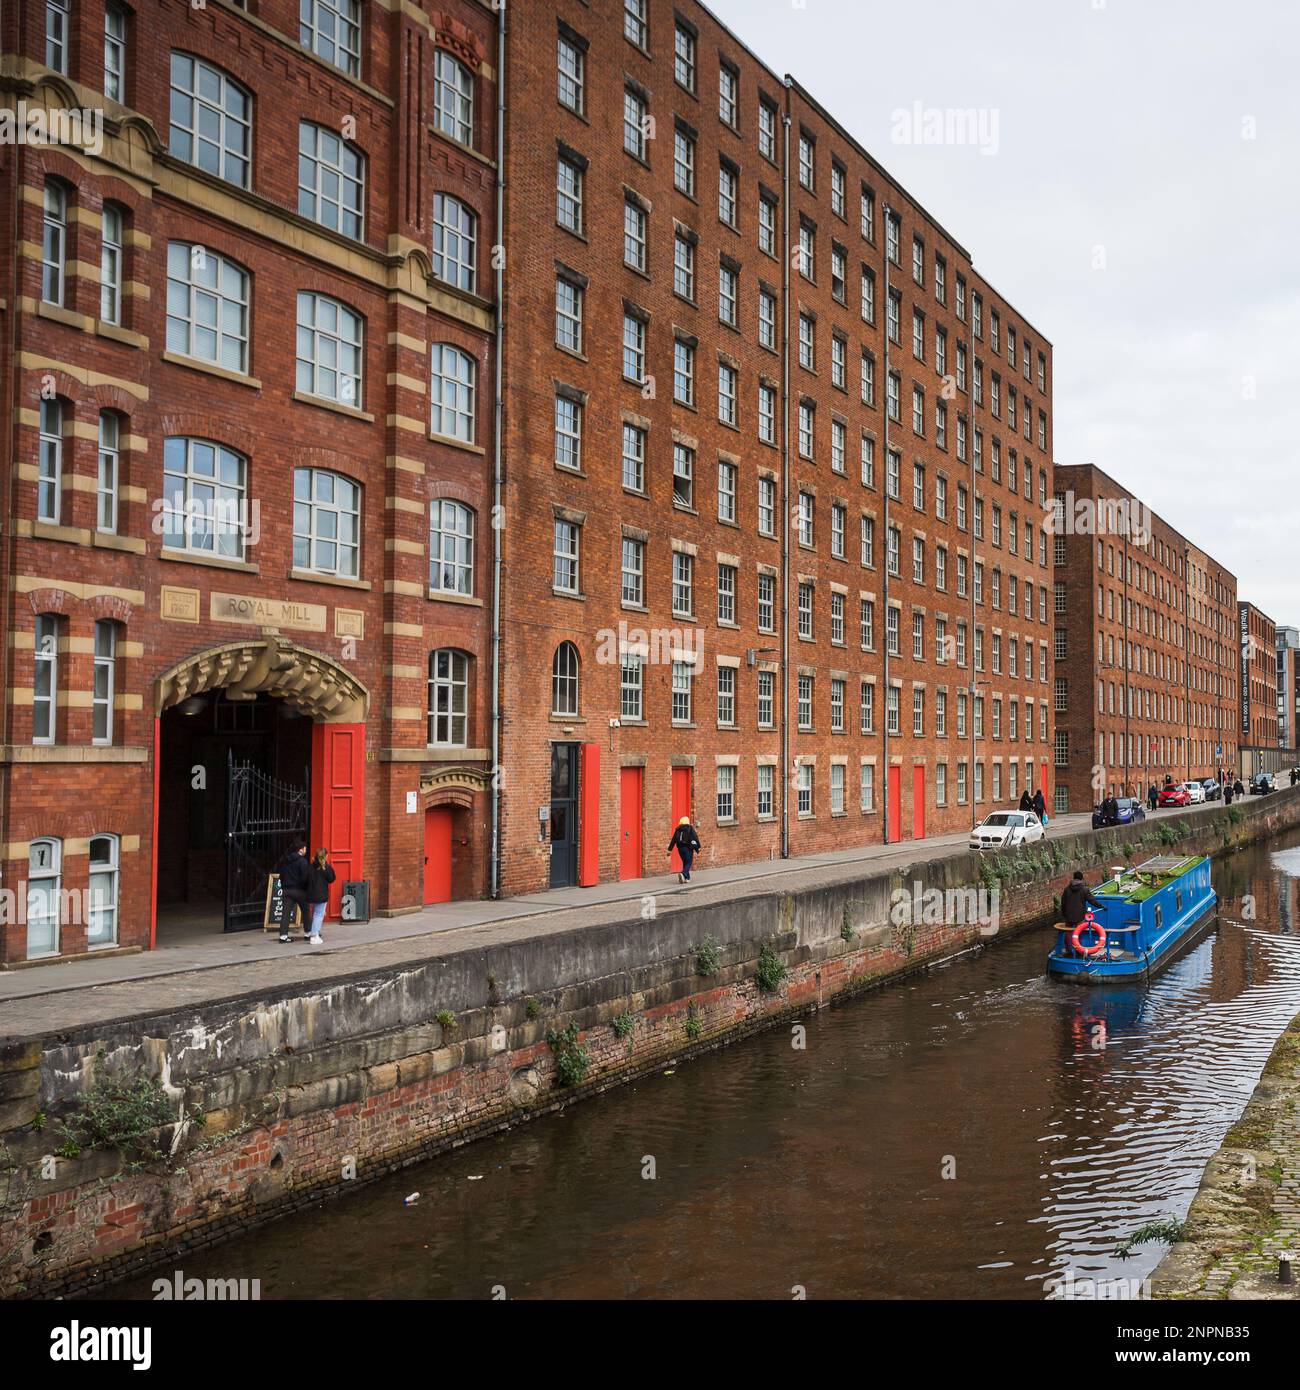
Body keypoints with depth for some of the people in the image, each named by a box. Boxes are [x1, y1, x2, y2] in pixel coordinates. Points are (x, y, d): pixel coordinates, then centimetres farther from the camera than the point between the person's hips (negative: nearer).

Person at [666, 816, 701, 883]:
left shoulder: (678, 830, 11)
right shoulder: (690, 828, 1)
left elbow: (673, 840, 10)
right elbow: (695, 838, -5)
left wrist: (669, 850, 11)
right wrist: (698, 848, 0)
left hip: (680, 848, 4)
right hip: (688, 848, -4)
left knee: (685, 863, 18)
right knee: (688, 863, -2)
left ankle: (687, 878, 16)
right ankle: (683, 874, -27)